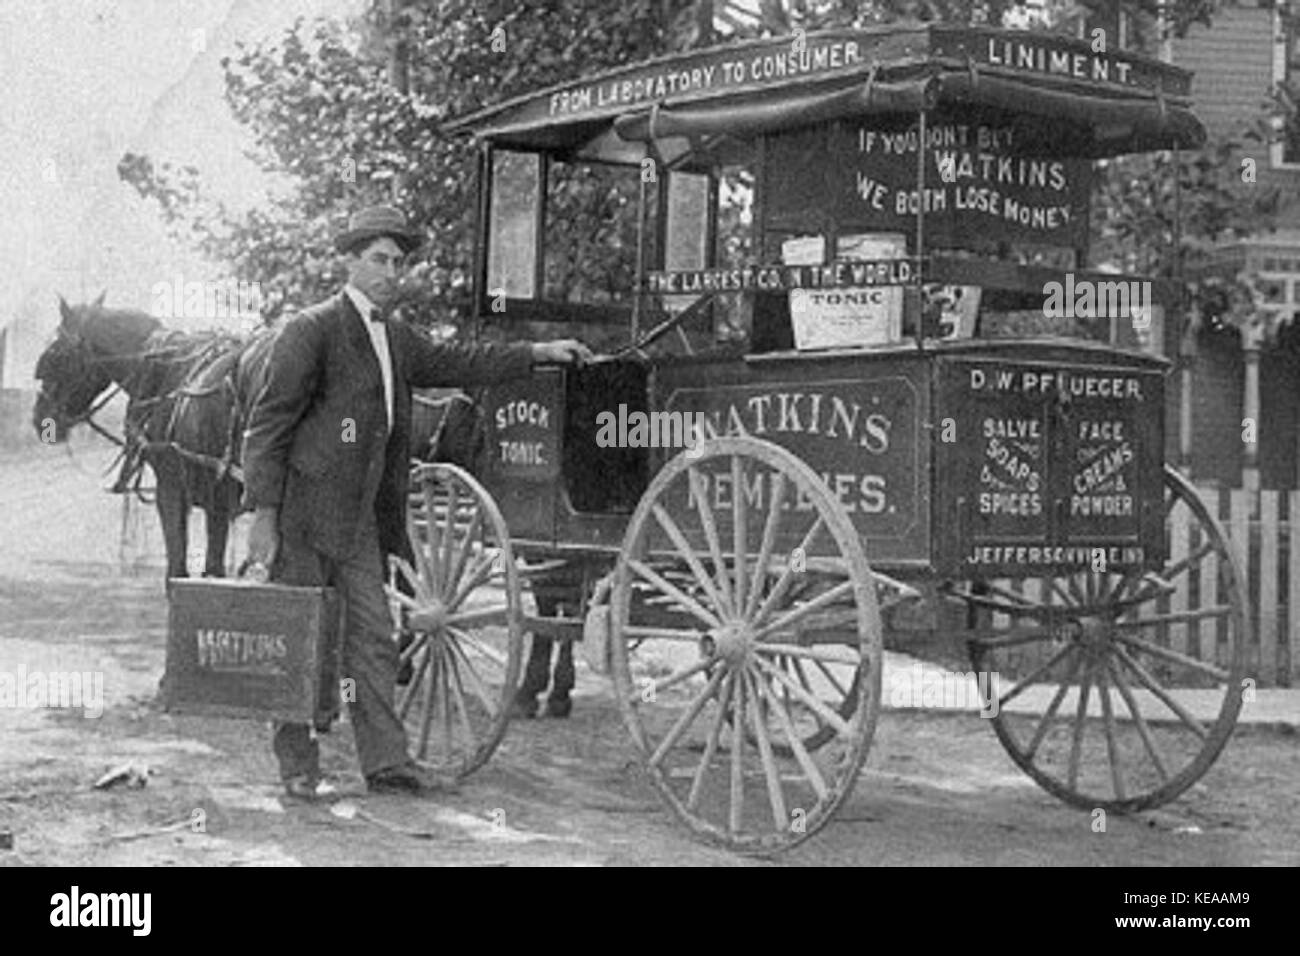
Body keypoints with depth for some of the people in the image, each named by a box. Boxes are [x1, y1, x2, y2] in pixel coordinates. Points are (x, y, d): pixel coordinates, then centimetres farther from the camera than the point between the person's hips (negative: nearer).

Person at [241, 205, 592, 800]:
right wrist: (263, 514, -15)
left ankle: (387, 763, 9)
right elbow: (267, 425, -10)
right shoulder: (311, 331, -8)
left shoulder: (396, 339, 14)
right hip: (303, 516, -7)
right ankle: (298, 767, 10)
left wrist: (539, 354, 18)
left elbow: (458, 364, 25)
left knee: (372, 641, 6)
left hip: (360, 521, 7)